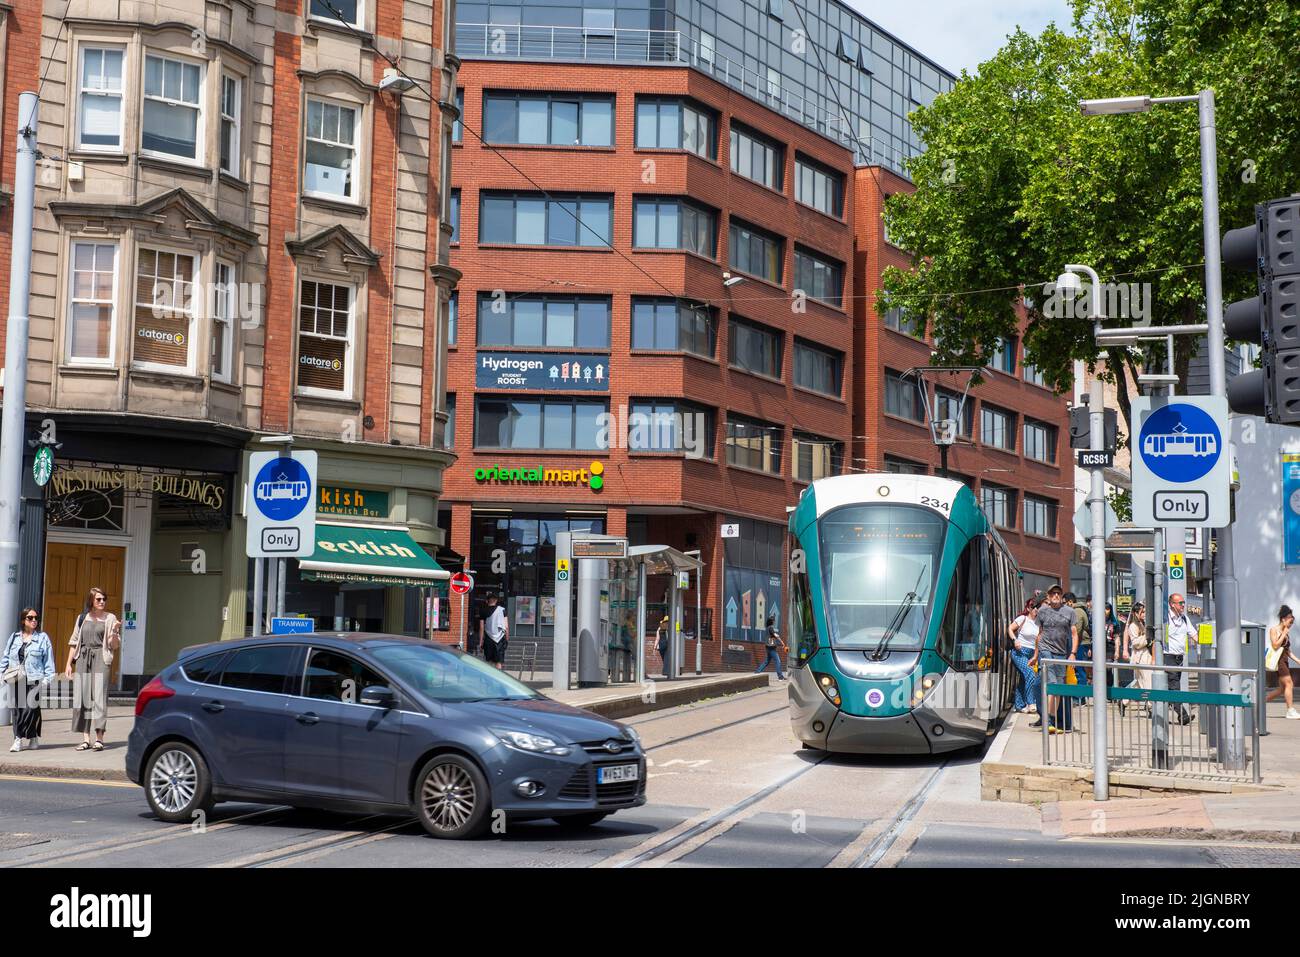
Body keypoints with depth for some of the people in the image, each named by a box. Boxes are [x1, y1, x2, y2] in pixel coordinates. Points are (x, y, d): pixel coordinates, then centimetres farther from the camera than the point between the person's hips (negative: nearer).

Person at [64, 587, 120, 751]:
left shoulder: (110, 619, 5)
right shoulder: (82, 618, 13)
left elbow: (115, 646, 3)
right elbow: (74, 642, 16)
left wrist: (114, 632, -15)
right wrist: (69, 664, 10)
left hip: (100, 659, -3)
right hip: (83, 659, 3)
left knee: (99, 697, -12)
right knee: (82, 698, 0)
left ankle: (99, 739, -14)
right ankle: (86, 739, 3)